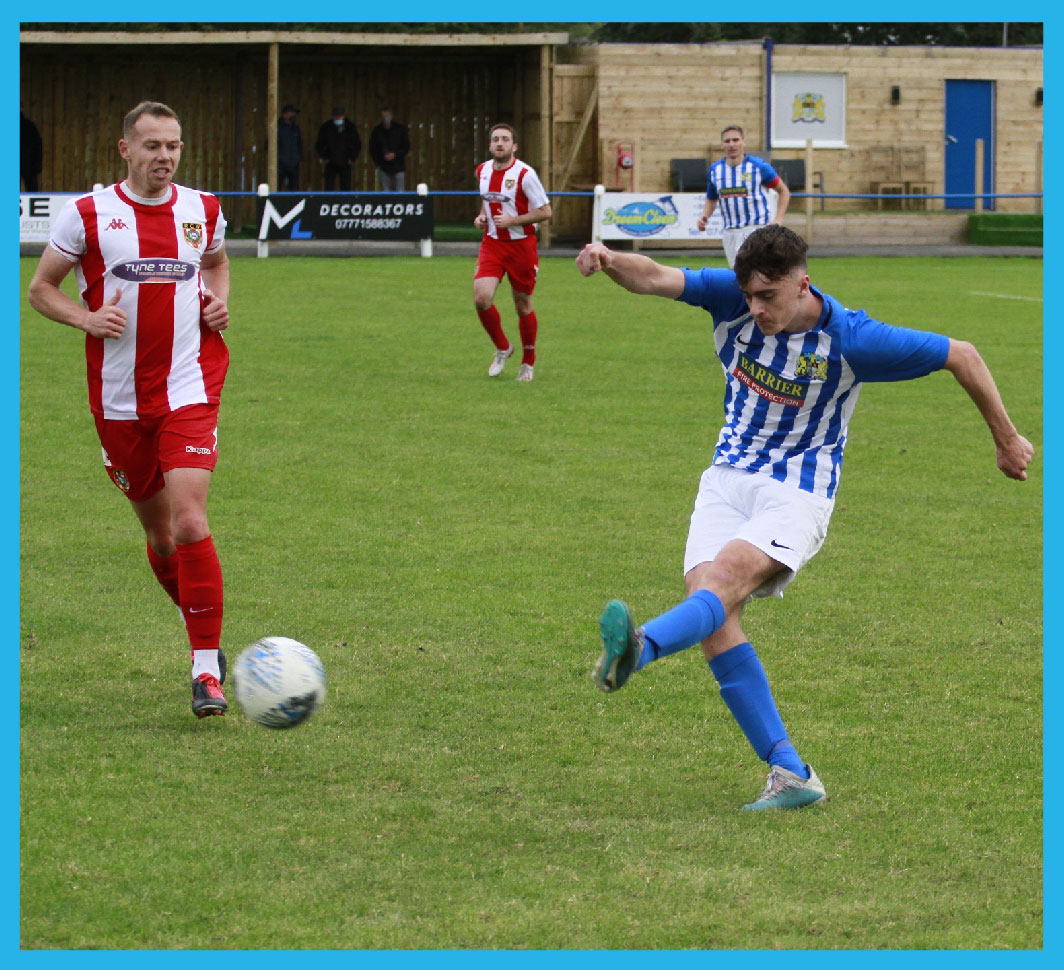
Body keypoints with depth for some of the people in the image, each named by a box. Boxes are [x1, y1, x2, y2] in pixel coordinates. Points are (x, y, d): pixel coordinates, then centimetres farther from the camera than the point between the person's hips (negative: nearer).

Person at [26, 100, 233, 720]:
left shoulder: (203, 211, 6)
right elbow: (41, 288, 5)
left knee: (189, 522, -17)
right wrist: (87, 319, -13)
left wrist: (220, 302, 5)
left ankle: (206, 668, -14)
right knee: (158, 531, 10)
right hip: (120, 400, 1)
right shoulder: (88, 214, -2)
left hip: (191, 391, -1)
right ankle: (205, 631, 34)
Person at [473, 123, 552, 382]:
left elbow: (545, 212, -12)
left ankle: (528, 362, 26)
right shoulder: (482, 171, 4)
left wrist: (512, 220, -21)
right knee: (481, 298, -14)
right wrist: (482, 217, 5)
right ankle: (502, 349, 11)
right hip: (492, 244, 4)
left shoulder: (525, 174, -13)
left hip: (521, 244, -4)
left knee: (523, 305, 6)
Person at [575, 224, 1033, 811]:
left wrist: (1006, 439, 7)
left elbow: (961, 356, -3)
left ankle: (638, 649, -62)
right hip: (728, 478, 4)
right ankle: (790, 773, -16)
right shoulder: (732, 298, -4)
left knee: (725, 578, -31)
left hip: (798, 492, -4)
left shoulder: (851, 340, -13)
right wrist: (609, 260, -38)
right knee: (710, 606, -17)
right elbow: (656, 278, -15)